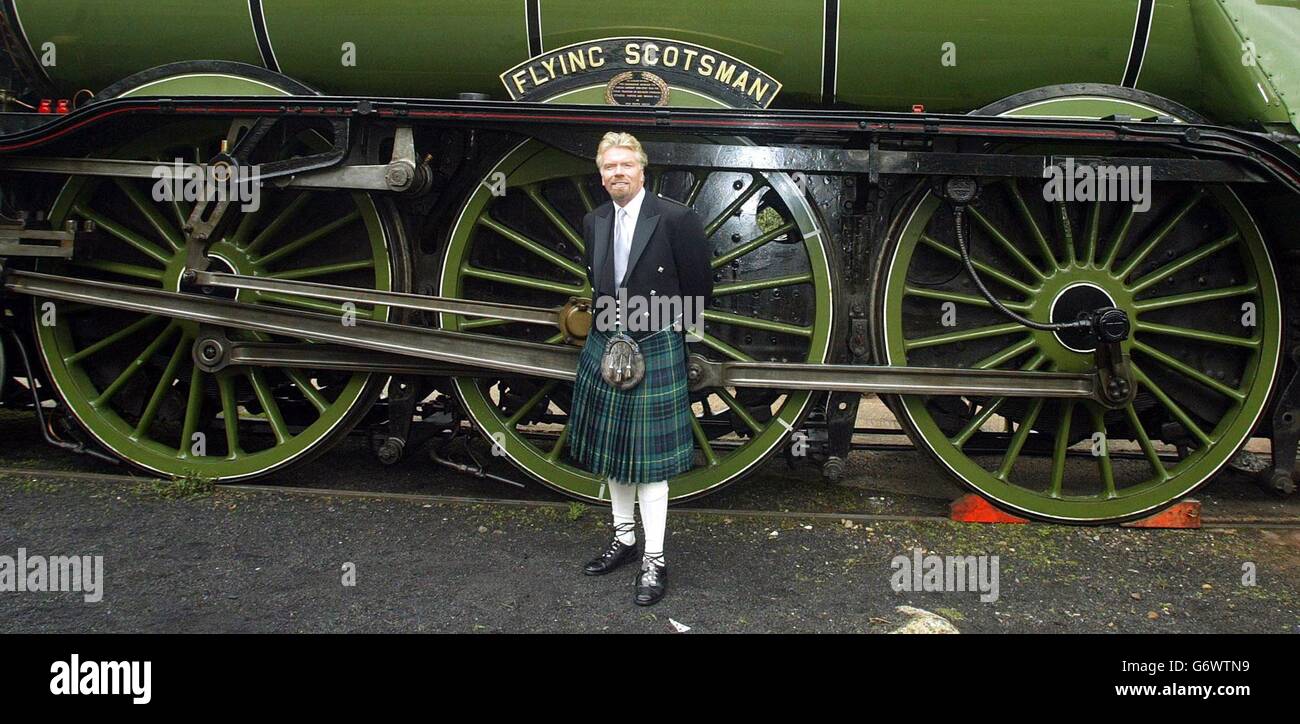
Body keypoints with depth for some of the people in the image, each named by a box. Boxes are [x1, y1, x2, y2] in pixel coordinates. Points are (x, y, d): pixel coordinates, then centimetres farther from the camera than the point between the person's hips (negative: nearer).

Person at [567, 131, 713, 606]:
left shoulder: (676, 219, -12)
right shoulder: (594, 222, 6)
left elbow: (700, 286, -5)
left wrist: (676, 328, 5)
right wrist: (607, 325, 14)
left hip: (656, 349, -6)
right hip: (604, 347, 6)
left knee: (649, 457, -1)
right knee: (611, 449, 15)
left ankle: (654, 561, 9)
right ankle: (623, 538, 32)